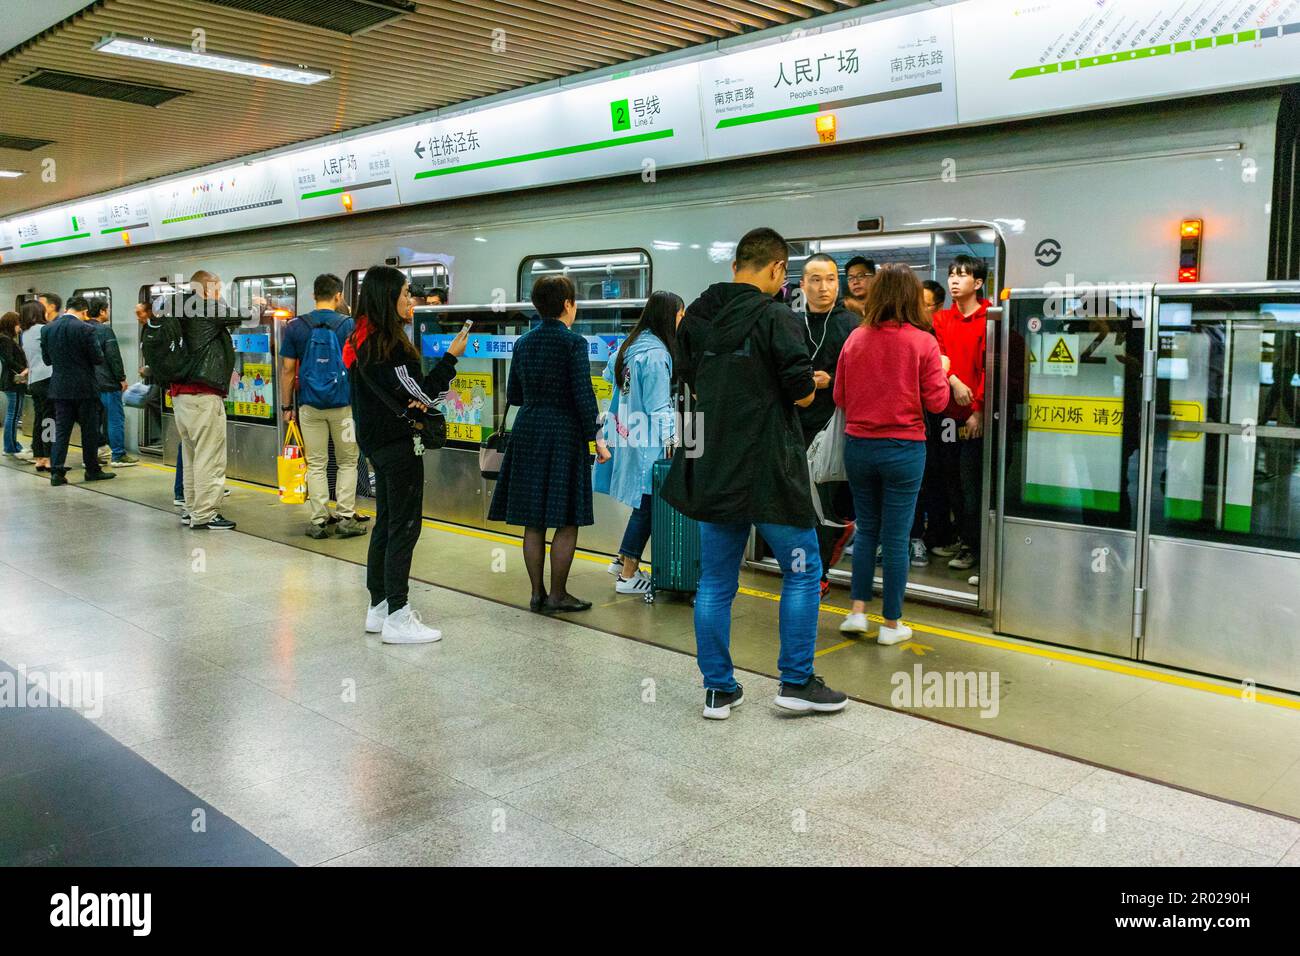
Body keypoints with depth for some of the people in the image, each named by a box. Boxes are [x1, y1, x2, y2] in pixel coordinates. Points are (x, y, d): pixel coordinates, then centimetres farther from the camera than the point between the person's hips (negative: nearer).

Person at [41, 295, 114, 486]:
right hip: (84, 388, -4)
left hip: (60, 388, 4)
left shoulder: (47, 329, 3)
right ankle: (92, 469, 14)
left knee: (61, 429, 8)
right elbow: (98, 359, -12)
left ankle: (57, 471, 2)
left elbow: (47, 359, 9)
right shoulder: (85, 329, -14)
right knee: (89, 430, 7)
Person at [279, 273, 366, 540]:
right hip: (344, 404, -1)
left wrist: (287, 406, 8)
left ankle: (319, 521, 9)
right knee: (347, 462, 11)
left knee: (316, 465, 8)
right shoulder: (349, 325, -3)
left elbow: (288, 370, 1)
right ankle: (346, 518, 7)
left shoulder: (295, 326, 1)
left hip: (309, 406, 1)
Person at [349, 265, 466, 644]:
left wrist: (417, 400, -2)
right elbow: (415, 393, -19)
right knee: (404, 526, -5)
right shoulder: (387, 343, -19)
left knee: (386, 523, 16)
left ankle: (379, 607, 24)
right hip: (398, 442, -10)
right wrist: (451, 357, -14)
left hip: (377, 439, 10)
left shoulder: (364, 338, 12)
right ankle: (397, 618, -1)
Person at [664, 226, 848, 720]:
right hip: (768, 472, -6)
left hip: (711, 470, 6)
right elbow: (802, 393, -17)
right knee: (802, 573, 11)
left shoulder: (695, 316, 7)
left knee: (715, 582, 12)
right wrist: (806, 386, 5)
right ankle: (796, 682, 16)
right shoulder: (776, 317, -13)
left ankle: (718, 689, 18)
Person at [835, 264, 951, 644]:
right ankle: (891, 624, 14)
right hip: (903, 449, -3)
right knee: (896, 537, 5)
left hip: (858, 446, 3)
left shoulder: (855, 338, 0)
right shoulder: (923, 342, -10)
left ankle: (857, 612, 16)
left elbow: (840, 397, 5)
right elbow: (937, 402, -8)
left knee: (866, 528, 18)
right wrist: (942, 373, 10)